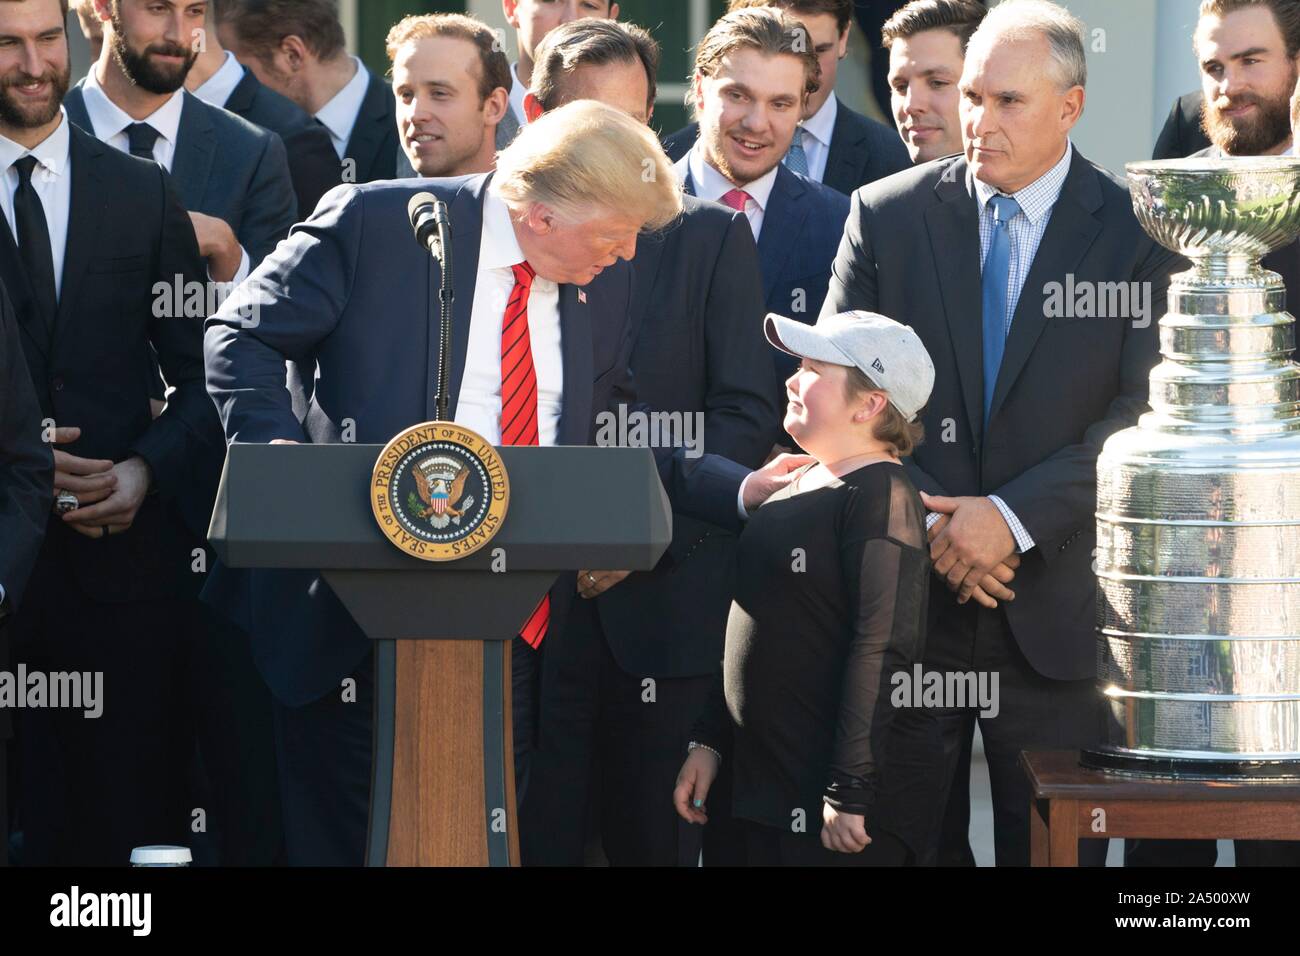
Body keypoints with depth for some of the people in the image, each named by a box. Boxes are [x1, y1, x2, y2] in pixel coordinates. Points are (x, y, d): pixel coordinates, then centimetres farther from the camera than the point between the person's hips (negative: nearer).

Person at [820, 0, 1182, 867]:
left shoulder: (1139, 234, 0)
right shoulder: (887, 216, 6)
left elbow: (1144, 416, -7)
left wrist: (1014, 517, -16)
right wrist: (919, 519, -10)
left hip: (1056, 609, -1)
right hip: (905, 596, 2)